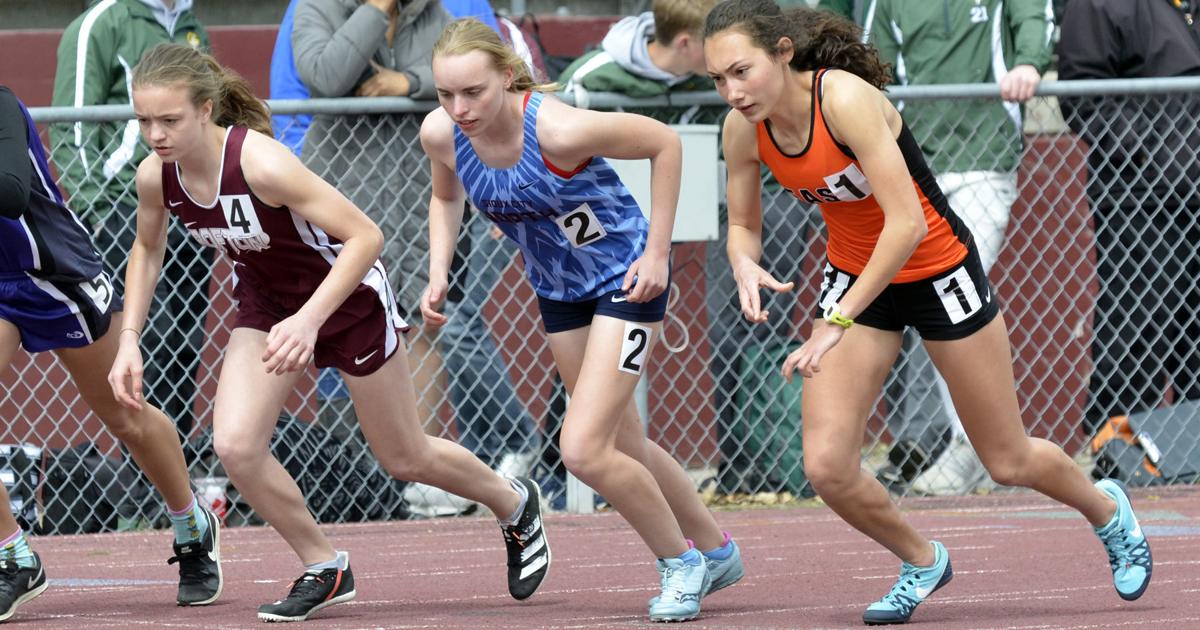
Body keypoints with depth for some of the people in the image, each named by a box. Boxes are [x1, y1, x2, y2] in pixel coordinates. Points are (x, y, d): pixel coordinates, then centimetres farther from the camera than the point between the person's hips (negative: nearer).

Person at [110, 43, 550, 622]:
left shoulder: (261, 163, -37)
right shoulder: (155, 176, -18)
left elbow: (366, 236, -34)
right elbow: (147, 248, 5)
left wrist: (309, 320, -41)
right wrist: (129, 340, -5)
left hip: (346, 293, -5)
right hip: (265, 302, 5)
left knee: (405, 458, 11)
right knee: (234, 445, -16)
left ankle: (514, 505, 41)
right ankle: (323, 569, 6)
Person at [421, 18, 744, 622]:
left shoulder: (558, 129, -34)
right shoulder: (440, 134, -17)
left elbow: (665, 142, -19)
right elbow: (446, 196, 8)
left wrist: (657, 251, -17)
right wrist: (438, 272, -7)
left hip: (625, 278, -7)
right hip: (558, 289, 7)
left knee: (584, 450, -15)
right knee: (624, 447, 16)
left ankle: (680, 561, 9)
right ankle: (714, 549, 38)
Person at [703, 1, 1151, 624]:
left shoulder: (846, 99, -33)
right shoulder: (743, 130, -14)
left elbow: (907, 223, -36)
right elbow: (742, 226, 1)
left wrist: (840, 322, -39)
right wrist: (744, 264, -23)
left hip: (938, 271, -5)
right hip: (853, 273, 5)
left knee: (1009, 462, 9)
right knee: (827, 466, -10)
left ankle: (1107, 510, 42)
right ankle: (921, 562, 19)